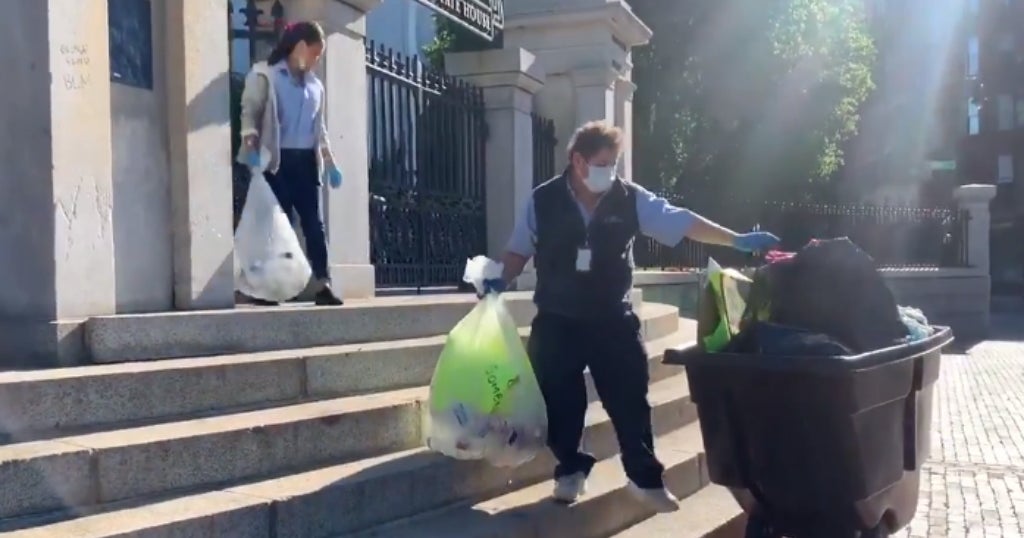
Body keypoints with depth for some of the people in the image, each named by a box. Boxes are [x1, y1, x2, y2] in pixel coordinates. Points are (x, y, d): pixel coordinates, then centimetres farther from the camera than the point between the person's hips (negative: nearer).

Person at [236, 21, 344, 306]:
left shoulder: (315, 84, 20)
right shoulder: (265, 75, 3)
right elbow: (250, 112, -5)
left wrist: (330, 162, 15)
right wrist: (251, 147, -20)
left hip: (306, 161, 5)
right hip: (277, 160, -5)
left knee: (314, 223, 0)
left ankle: (323, 285, -1)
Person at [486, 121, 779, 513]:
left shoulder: (630, 199, -7)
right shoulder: (543, 201, -6)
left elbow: (682, 222, -9)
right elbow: (520, 249, 5)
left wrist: (736, 240, -15)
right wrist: (501, 281, -11)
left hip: (612, 319, 0)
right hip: (557, 321, 0)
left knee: (629, 399, 5)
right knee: (560, 400, 5)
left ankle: (645, 478, 21)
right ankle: (570, 470, 27)